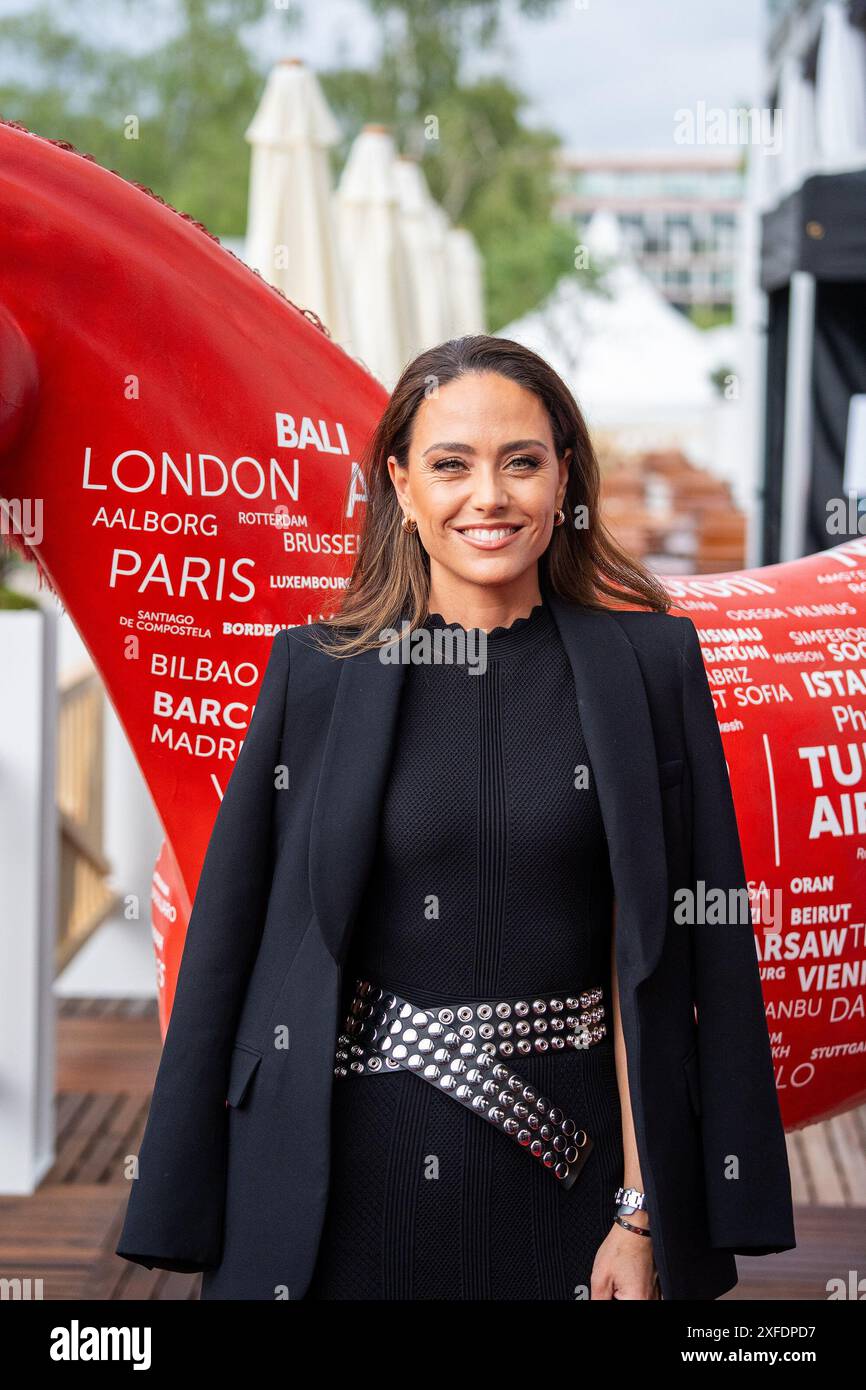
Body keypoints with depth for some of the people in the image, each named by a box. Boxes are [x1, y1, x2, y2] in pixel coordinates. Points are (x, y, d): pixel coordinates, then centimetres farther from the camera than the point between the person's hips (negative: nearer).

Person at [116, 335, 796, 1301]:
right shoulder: (318, 670, -1)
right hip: (351, 1177, 0)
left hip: (564, 1160, 0)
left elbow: (672, 950, -3)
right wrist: (186, 1220, -1)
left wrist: (644, 1215, -8)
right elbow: (234, 934, 0)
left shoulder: (647, 664, -1)